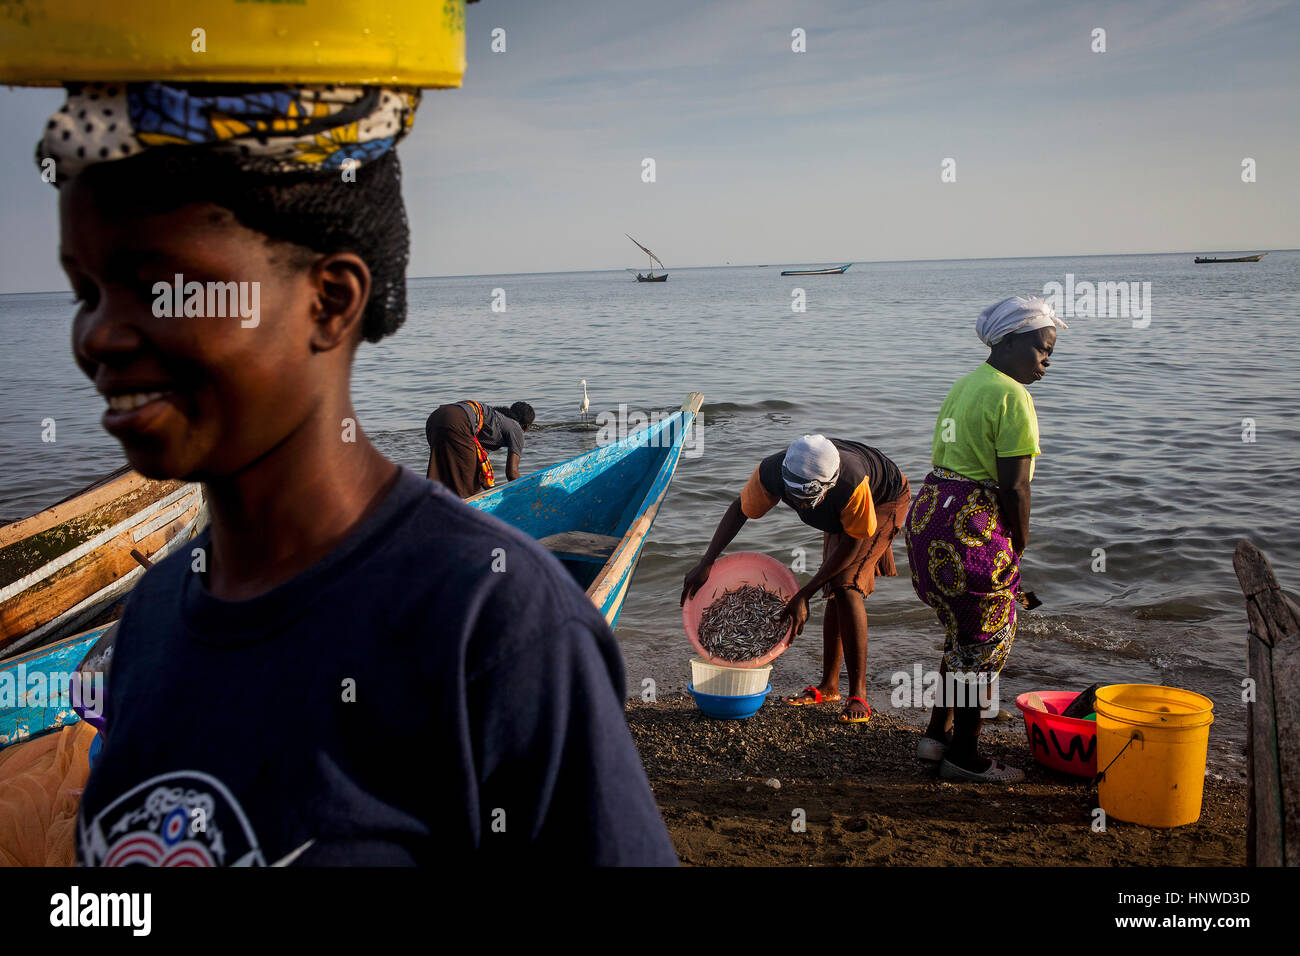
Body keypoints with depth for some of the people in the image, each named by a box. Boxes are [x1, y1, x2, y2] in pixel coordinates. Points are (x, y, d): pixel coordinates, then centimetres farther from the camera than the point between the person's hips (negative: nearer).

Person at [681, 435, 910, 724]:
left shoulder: (851, 483, -46)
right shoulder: (771, 472, -33)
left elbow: (851, 545, -29)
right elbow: (740, 509, -12)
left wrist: (803, 596, -26)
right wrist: (705, 564, -15)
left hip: (885, 500, -6)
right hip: (840, 513, 6)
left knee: (846, 589, -20)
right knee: (833, 592, 9)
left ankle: (858, 696, -16)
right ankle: (828, 686, 23)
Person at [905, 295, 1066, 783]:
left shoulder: (966, 385, 15)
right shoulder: (1011, 396, -14)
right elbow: (1013, 487, -17)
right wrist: (1019, 550, -3)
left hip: (931, 510, 10)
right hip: (972, 528, -9)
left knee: (964, 631, 22)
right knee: (983, 641, 5)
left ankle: (937, 734, 31)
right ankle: (964, 757, 17)